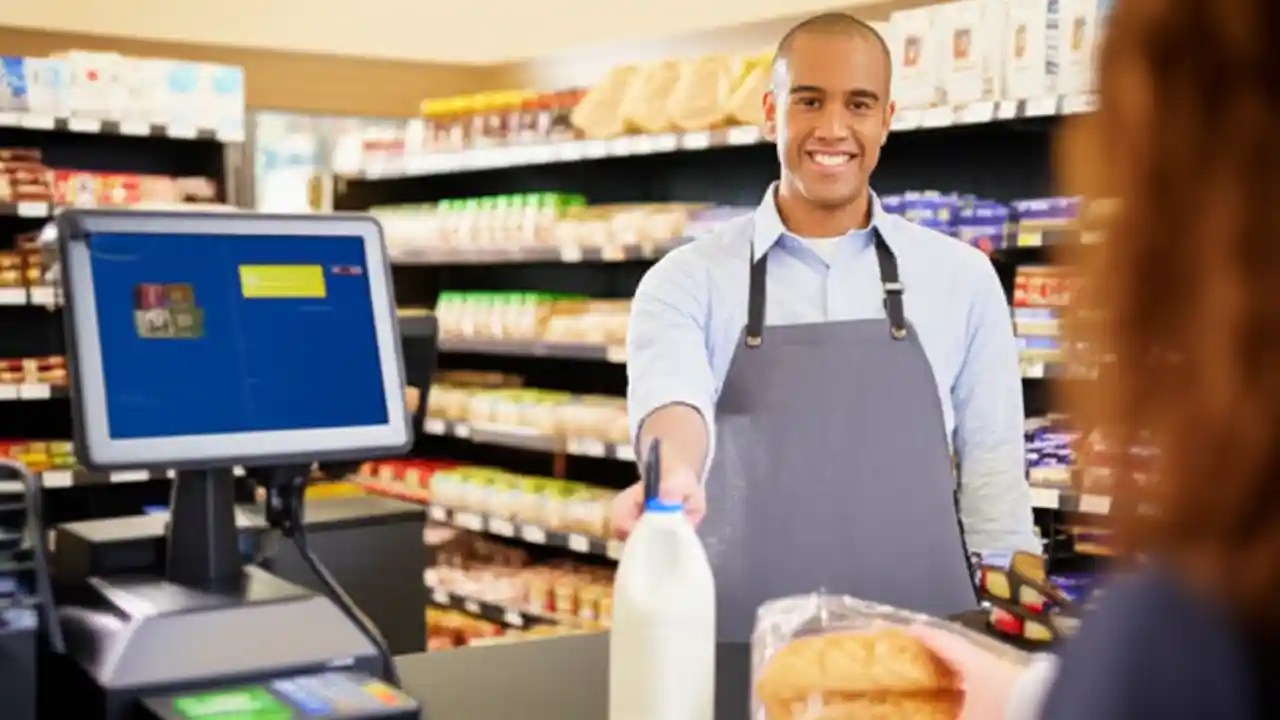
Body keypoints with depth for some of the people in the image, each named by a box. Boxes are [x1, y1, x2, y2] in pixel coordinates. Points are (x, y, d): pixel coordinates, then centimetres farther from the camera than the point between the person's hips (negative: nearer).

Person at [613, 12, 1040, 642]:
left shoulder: (962, 278, 2)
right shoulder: (686, 281, -2)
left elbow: (994, 479, 5)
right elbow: (671, 403, -21)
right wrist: (673, 481, -42)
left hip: (919, 634, 1)